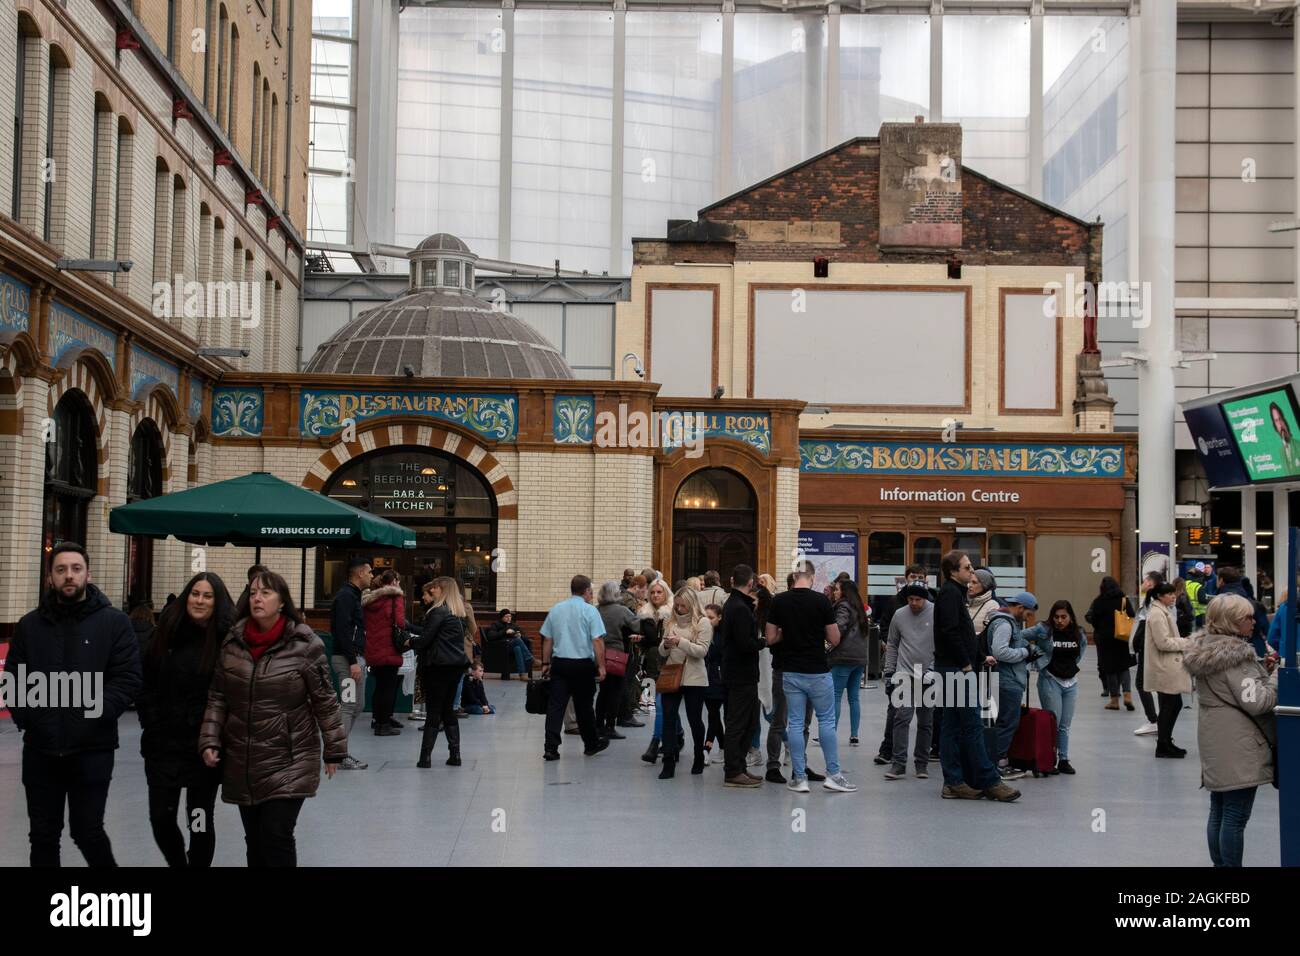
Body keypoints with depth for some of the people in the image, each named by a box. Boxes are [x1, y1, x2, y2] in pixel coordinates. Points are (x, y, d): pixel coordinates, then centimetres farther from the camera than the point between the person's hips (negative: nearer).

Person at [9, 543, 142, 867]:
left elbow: (127, 679, -5)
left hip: (92, 749, -3)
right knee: (43, 835, 11)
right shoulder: (29, 625, 9)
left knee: (87, 831, 0)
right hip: (41, 749, 3)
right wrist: (24, 716, -7)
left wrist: (94, 714, -16)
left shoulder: (114, 622, 0)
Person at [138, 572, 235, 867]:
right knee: (161, 818, 4)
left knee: (200, 821, 5)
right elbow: (145, 682, 8)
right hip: (163, 743, 3)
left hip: (204, 746, -3)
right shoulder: (166, 633, 2)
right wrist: (152, 724, 1)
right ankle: (178, 864, 28)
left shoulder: (227, 638, -8)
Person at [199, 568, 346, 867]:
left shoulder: (304, 644, -10)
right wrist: (210, 741, -2)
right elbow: (218, 698, 8)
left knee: (276, 836, -10)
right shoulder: (233, 642, 3)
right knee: (254, 840, 12)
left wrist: (334, 749, -2)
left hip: (289, 764, -5)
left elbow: (325, 700, -5)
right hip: (241, 764, 5)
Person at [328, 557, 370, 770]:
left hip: (356, 657, 11)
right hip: (348, 658, -11)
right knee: (348, 706, -8)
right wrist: (353, 662, -23)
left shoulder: (352, 595, 19)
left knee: (356, 706, 12)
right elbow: (343, 631, -21)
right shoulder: (346, 596, -13)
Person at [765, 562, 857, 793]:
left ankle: (799, 778, 7)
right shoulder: (821, 601, -10)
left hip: (790, 672, 2)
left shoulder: (779, 601, -3)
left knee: (795, 723, 6)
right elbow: (835, 639, -5)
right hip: (817, 672, -2)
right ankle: (833, 774, 9)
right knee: (826, 721, 9)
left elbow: (771, 638, 1)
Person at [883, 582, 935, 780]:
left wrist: (935, 670, -13)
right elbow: (892, 645, 12)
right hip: (904, 675, 1)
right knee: (902, 718, -8)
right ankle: (898, 763, -7)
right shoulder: (899, 616, 4)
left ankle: (922, 763, 17)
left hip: (929, 676, -1)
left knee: (925, 722, 8)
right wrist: (889, 672, 7)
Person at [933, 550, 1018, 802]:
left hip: (954, 669, 10)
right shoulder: (950, 593, -11)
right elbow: (950, 632, -20)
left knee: (953, 727, 8)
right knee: (972, 726, -8)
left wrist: (980, 659, 17)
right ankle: (989, 782, -7)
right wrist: (967, 665, -16)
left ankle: (954, 783, 10)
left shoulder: (955, 593, 20)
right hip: (956, 669, -10)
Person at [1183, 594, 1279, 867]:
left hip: (1214, 747, 9)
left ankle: (1219, 863, 22)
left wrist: (1262, 669, 9)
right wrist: (1278, 674, -11)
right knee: (1236, 817, -4)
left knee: (1218, 813, 15)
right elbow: (1256, 701, -20)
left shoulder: (1205, 650, 10)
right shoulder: (1236, 655, -17)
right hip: (1238, 750, -9)